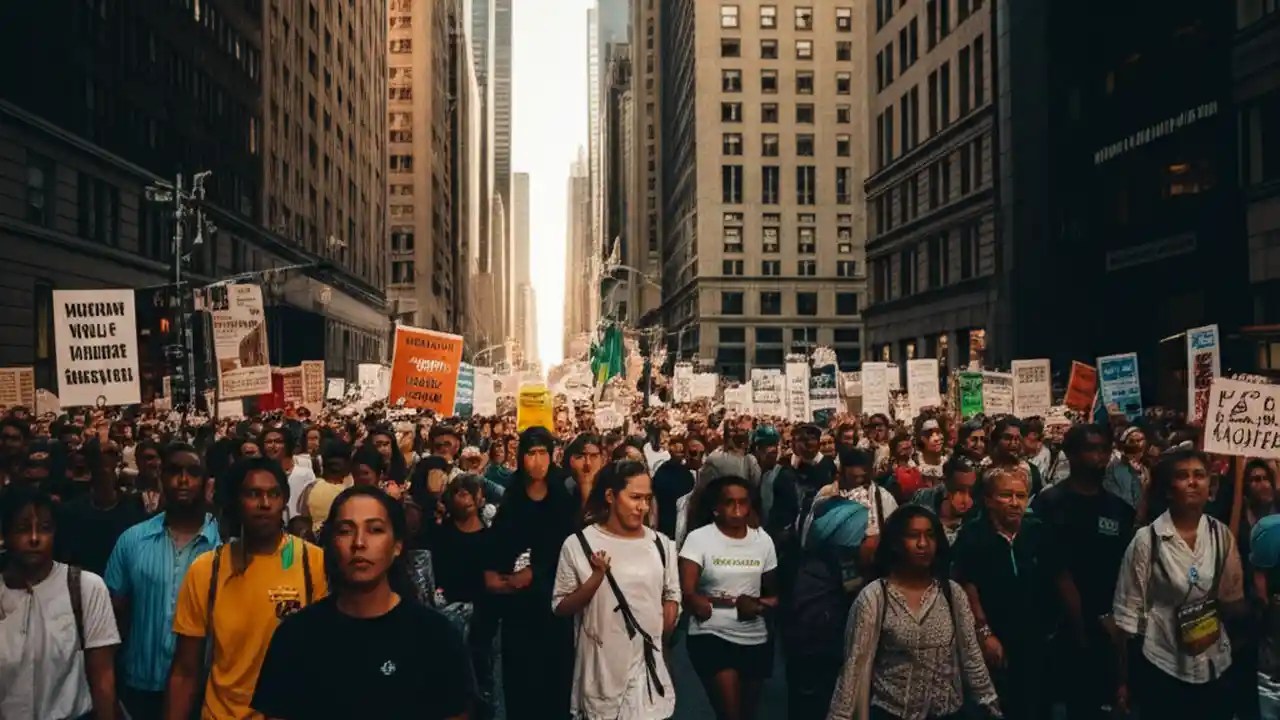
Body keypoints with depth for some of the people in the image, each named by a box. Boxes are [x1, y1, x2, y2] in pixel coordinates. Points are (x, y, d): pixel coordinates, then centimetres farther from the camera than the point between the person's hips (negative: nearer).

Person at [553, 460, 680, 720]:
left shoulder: (661, 544, 2)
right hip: (600, 667, -2)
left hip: (647, 663, 2)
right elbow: (561, 608, -5)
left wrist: (662, 630, 0)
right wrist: (597, 578, -17)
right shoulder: (578, 544, -8)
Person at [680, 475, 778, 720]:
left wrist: (762, 605, -11)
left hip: (755, 639, 5)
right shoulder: (698, 538, -9)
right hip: (712, 636, -5)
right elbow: (687, 593, -14)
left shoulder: (763, 540, 5)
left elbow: (774, 593, 11)